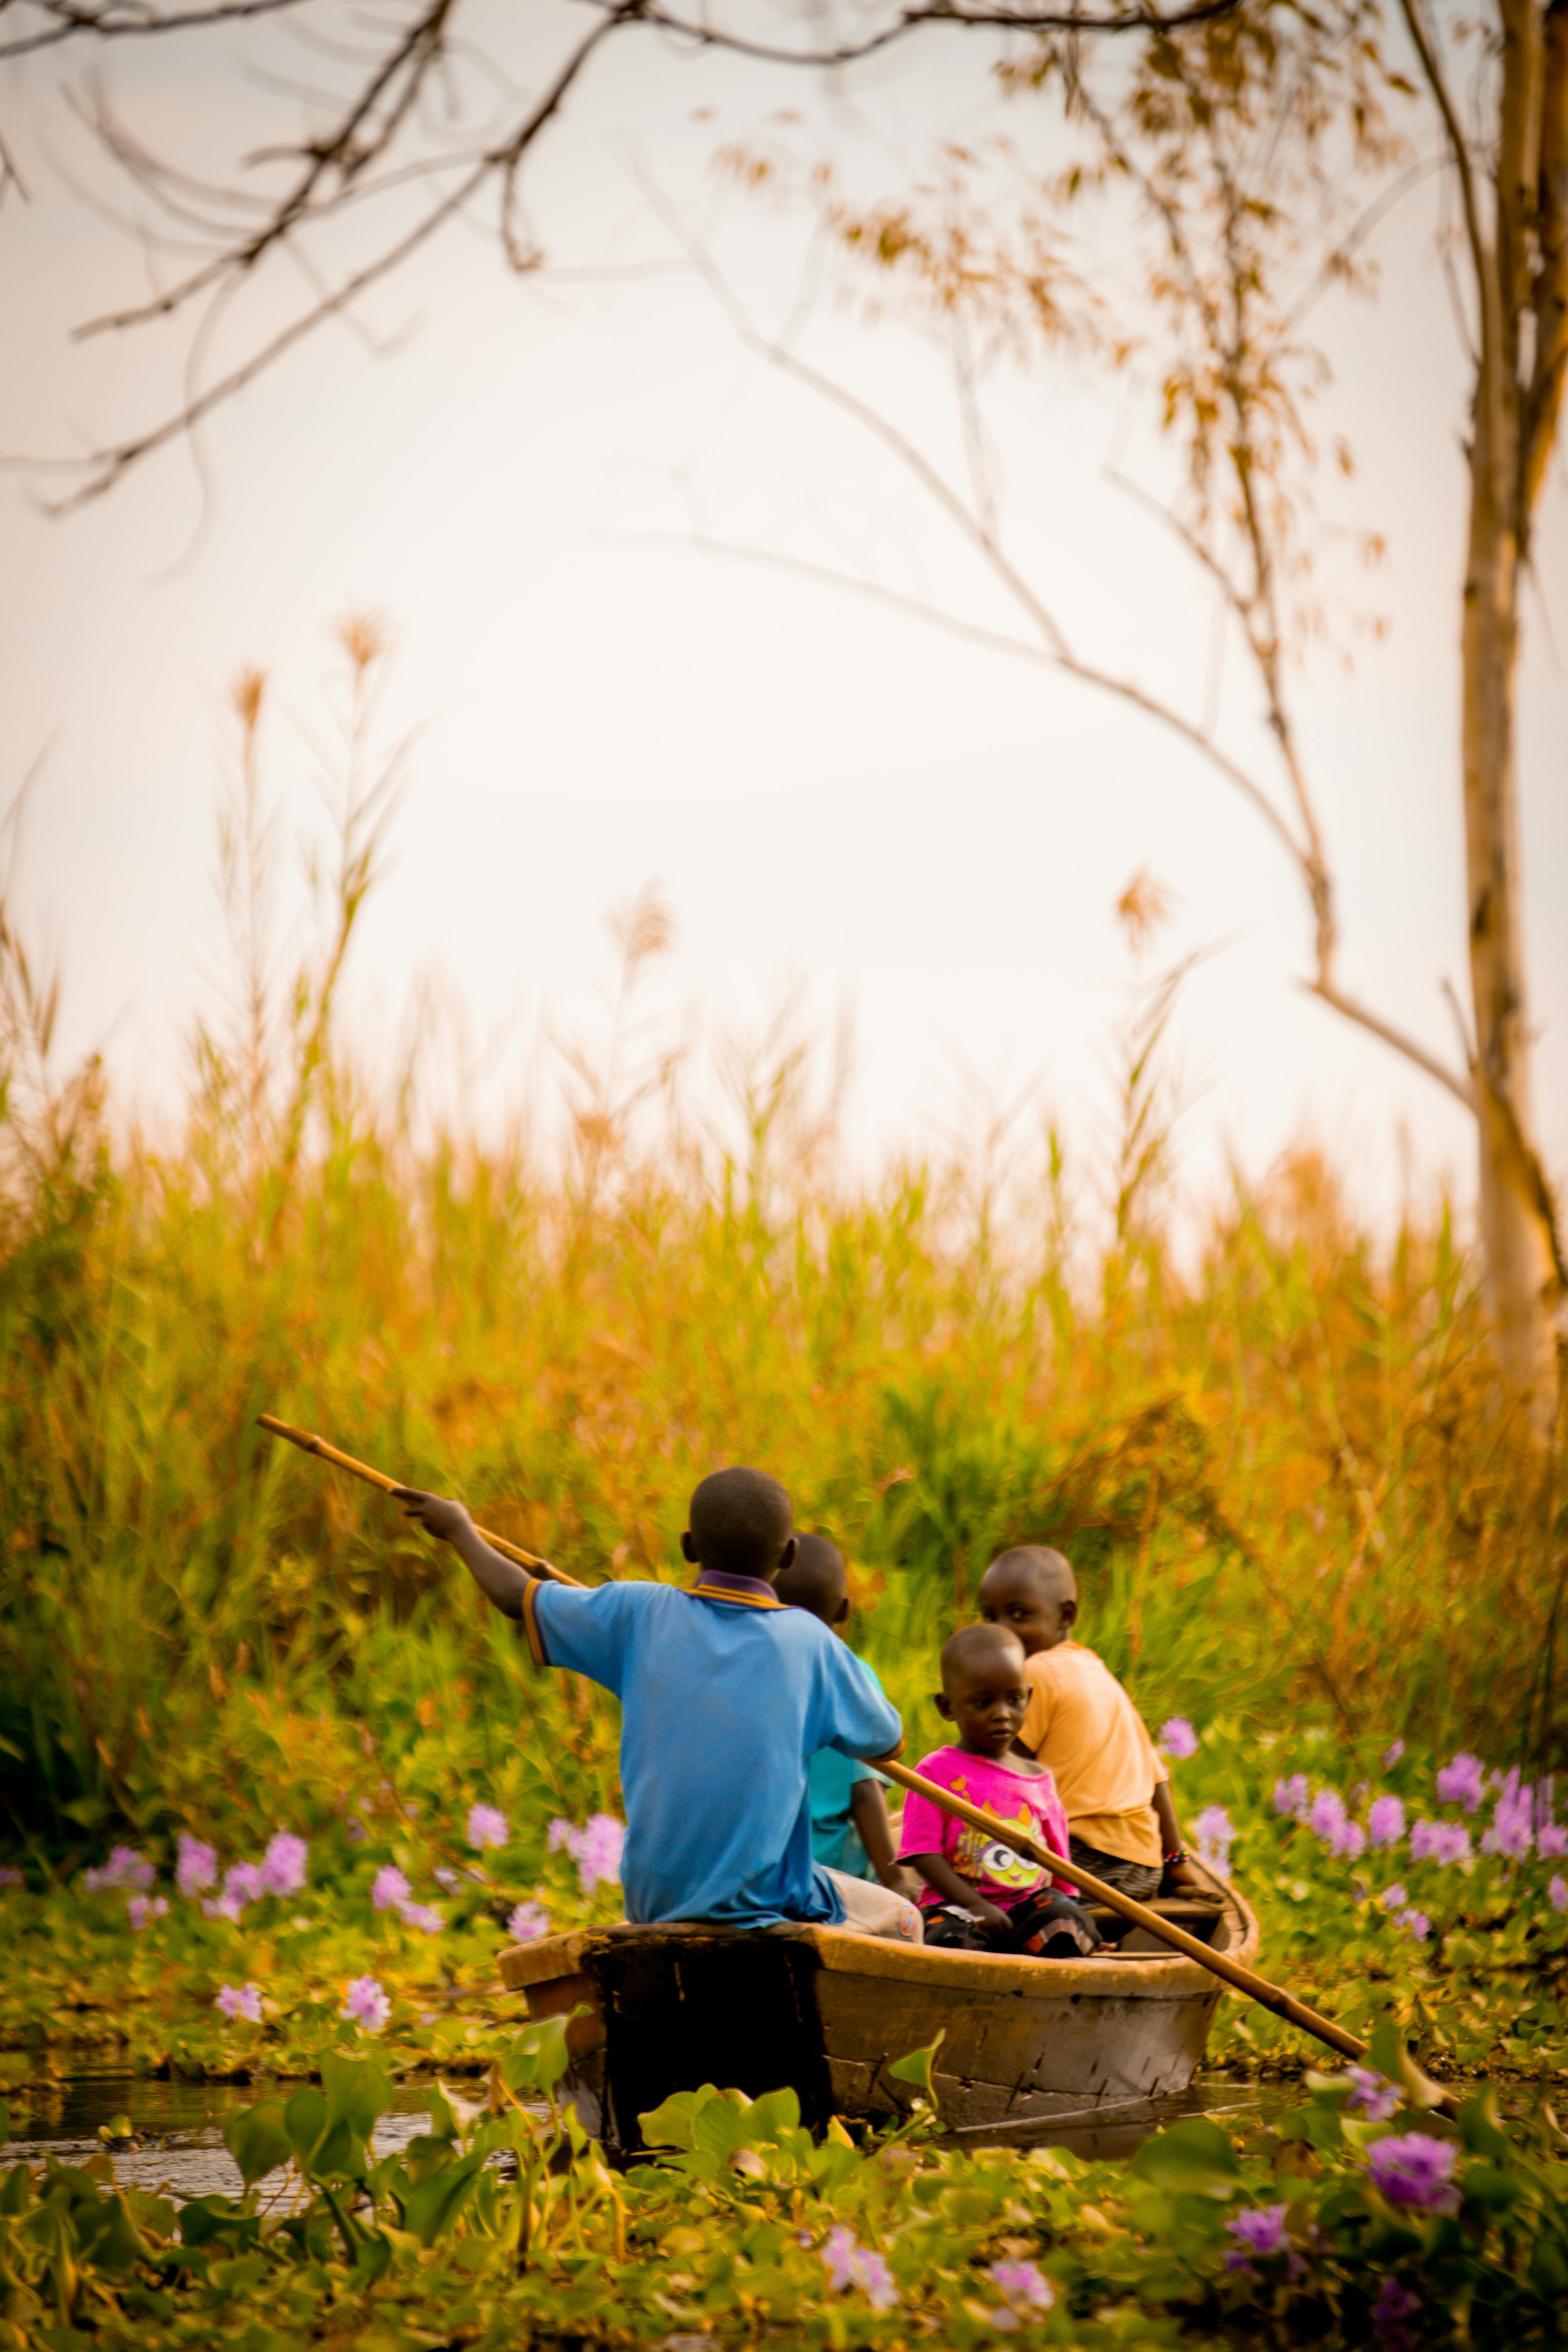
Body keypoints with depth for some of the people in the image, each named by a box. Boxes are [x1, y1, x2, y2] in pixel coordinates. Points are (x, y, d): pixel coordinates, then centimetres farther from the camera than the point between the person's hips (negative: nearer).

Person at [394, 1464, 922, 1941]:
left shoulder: (641, 1613, 1)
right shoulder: (806, 1638, -4)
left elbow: (515, 1596, 13)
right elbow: (889, 1742, 10)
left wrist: (458, 1529, 32)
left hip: (653, 1900, 4)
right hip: (762, 1899, -4)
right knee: (899, 1920, 19)